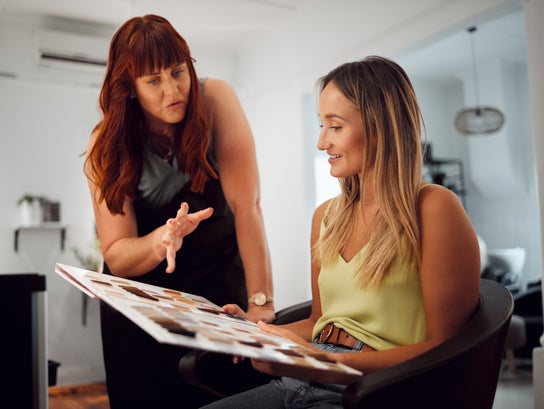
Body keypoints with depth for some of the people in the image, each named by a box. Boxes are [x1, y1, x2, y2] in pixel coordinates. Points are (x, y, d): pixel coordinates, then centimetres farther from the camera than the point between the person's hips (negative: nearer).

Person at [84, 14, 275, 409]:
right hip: (138, 292, 1)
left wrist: (261, 304, -30)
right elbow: (116, 257, -17)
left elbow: (246, 204, -24)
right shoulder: (106, 146, -15)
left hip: (217, 279, -1)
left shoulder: (215, 99, -19)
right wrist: (162, 239, -38)